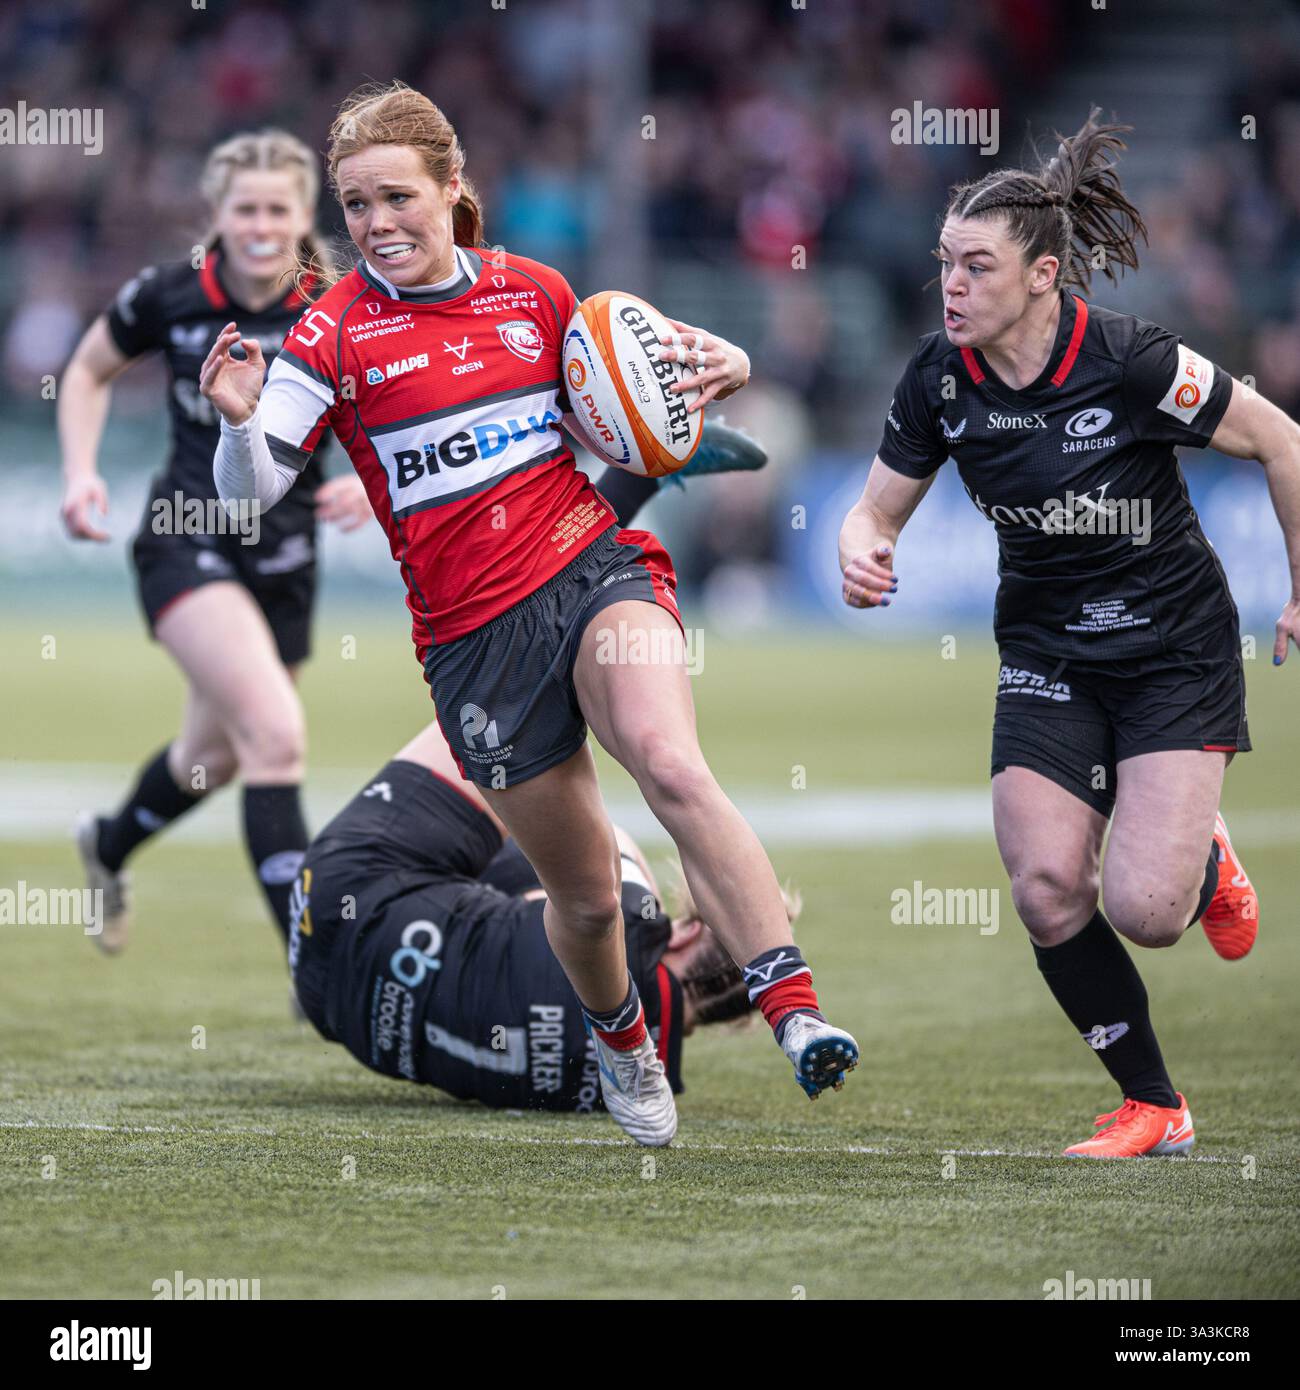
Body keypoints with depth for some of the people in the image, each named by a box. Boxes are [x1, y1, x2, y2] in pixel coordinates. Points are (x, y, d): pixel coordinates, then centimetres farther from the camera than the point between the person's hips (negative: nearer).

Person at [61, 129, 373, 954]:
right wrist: (81, 473, -3)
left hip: (284, 555, 4)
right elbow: (89, 373, 10)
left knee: (215, 755, 22)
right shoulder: (168, 297, -8)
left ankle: (112, 845, 57)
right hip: (188, 540, -4)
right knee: (275, 732, -25)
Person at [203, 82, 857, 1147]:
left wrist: (716, 368, 0)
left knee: (671, 767, -30)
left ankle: (796, 1011, -35)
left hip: (594, 569, 0)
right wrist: (239, 421, -28)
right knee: (585, 892, 6)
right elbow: (252, 491, -5)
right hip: (473, 636, 0)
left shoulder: (537, 293, 6)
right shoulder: (337, 334, -1)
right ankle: (621, 1037, 40)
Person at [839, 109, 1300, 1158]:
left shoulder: (1129, 361, -23)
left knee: (1143, 907, -17)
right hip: (1048, 653, 4)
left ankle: (1203, 859, 22)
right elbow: (877, 509, 3)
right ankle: (1154, 1108, 8)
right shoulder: (941, 380, -9)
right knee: (1047, 892, -12)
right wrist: (863, 554, -21)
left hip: (1177, 648, -4)